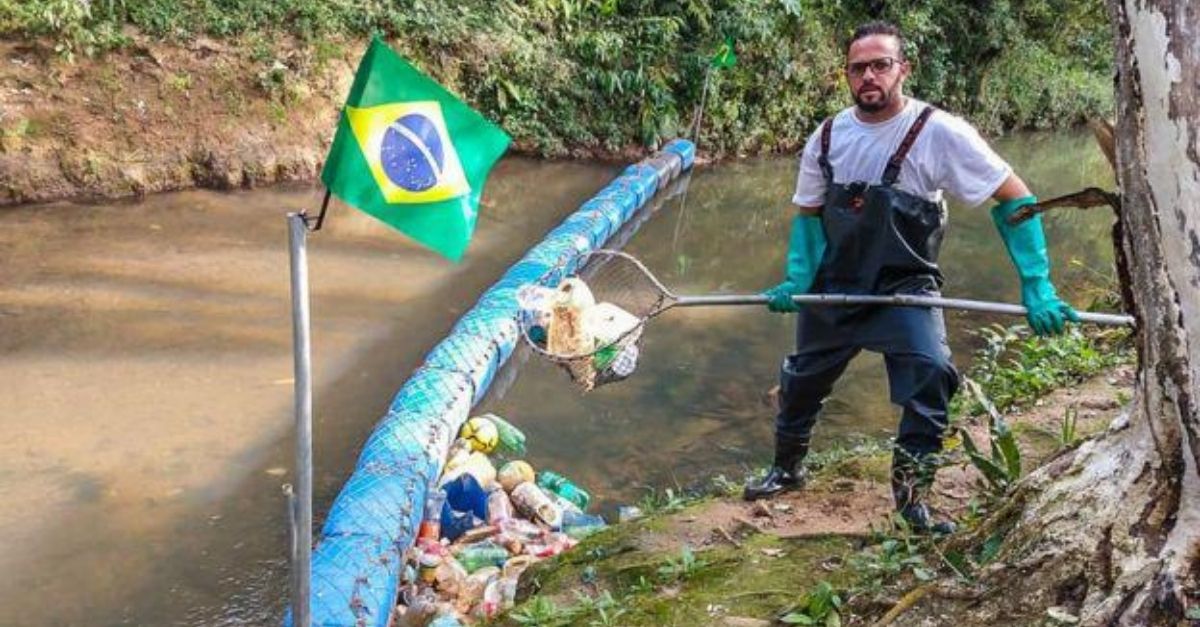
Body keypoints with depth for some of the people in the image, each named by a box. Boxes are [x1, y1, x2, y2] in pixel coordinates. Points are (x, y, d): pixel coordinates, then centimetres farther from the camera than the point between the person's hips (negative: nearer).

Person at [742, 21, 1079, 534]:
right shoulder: (827, 137, -4)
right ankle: (787, 469, 41)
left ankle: (911, 492, -5)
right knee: (801, 380, 14)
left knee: (931, 371, -26)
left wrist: (1036, 286, -19)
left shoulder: (938, 132, -17)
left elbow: (1015, 198, -13)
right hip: (832, 287, 4)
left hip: (905, 287, -4)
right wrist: (797, 279, -5)